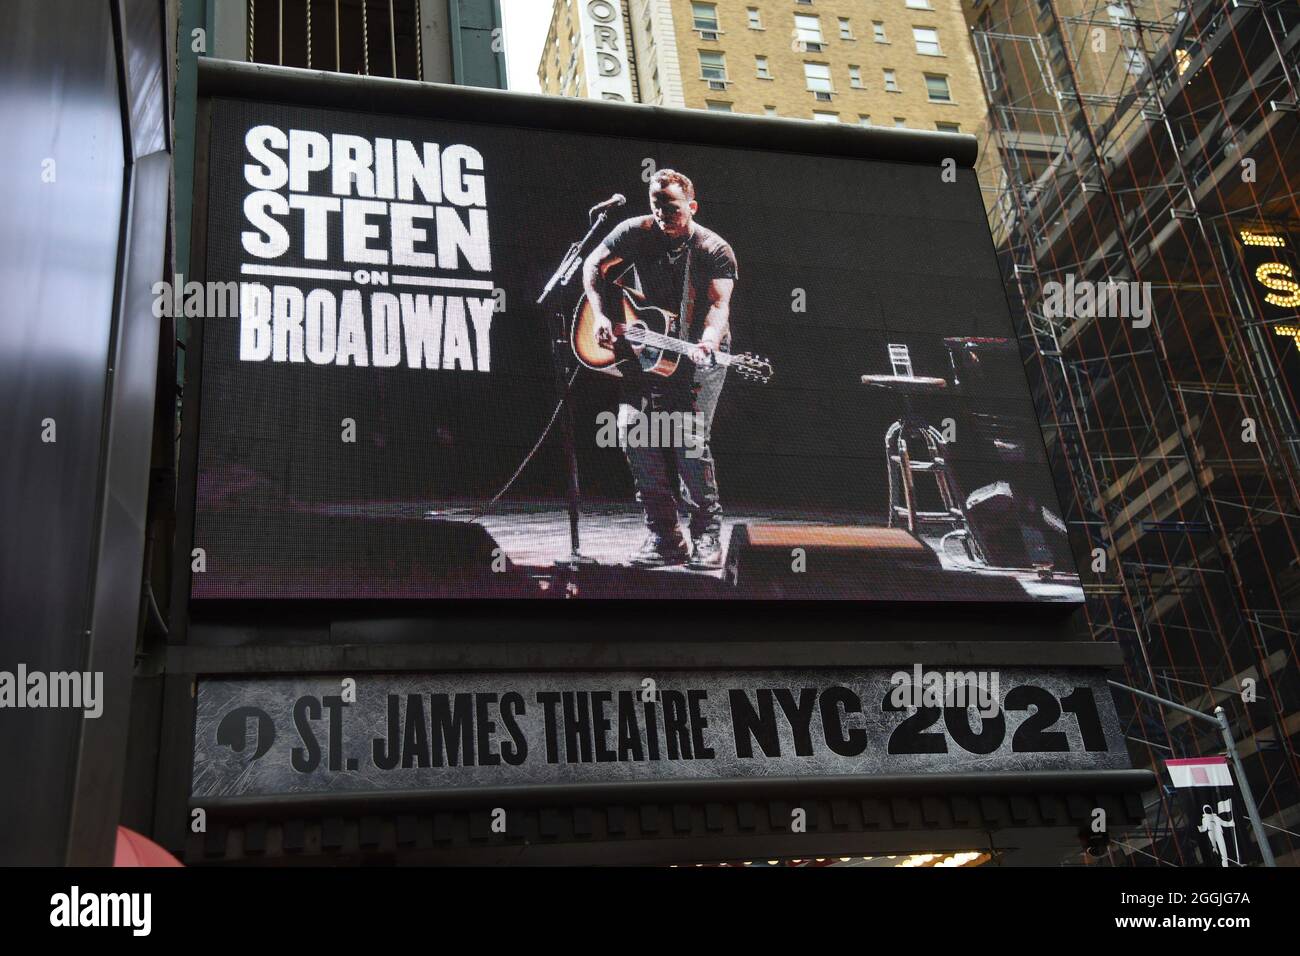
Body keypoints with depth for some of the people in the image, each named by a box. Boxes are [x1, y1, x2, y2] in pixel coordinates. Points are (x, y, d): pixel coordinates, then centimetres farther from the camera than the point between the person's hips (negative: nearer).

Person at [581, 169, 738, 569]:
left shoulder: (715, 250, -9)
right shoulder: (636, 232, 0)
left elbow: (719, 305, -21)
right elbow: (594, 265, 10)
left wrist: (707, 343, -41)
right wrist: (601, 316, -4)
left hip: (701, 353, -4)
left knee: (689, 436, -20)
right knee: (631, 425, -13)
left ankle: (707, 536, -6)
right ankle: (663, 537, -6)